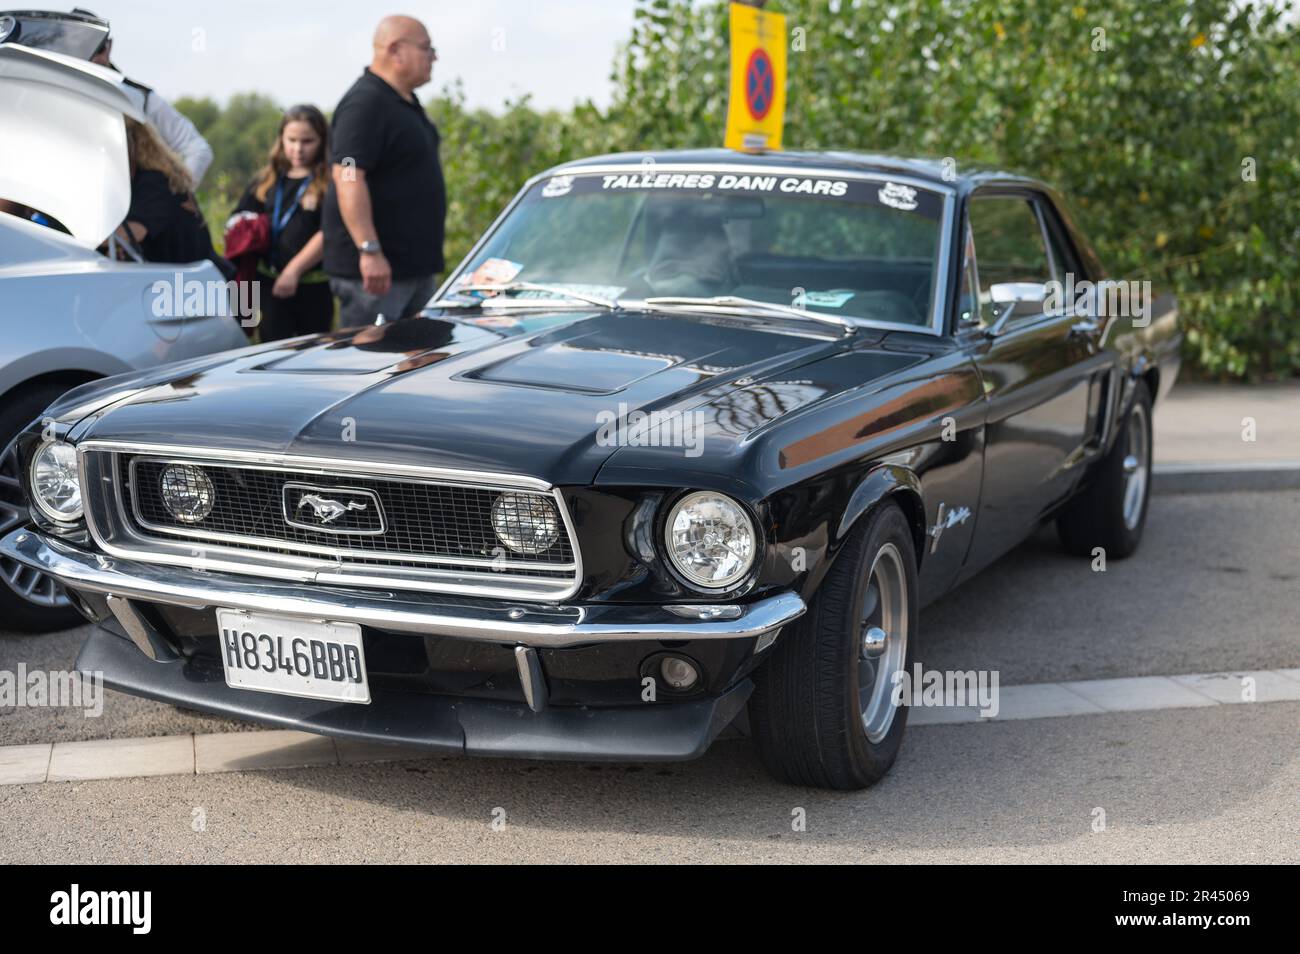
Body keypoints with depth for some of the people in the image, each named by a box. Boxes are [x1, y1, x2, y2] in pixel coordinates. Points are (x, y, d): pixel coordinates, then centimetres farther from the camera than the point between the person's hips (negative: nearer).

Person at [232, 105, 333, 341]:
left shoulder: (329, 183, -5)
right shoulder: (266, 181, 9)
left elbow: (327, 233, -14)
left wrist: (294, 269, -18)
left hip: (314, 286, -3)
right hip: (271, 284, 3)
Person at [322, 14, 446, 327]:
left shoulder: (405, 102, 16)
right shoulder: (365, 103, -16)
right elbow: (348, 178, -24)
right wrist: (369, 250, -31)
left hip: (417, 264, 10)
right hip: (376, 268, -10)